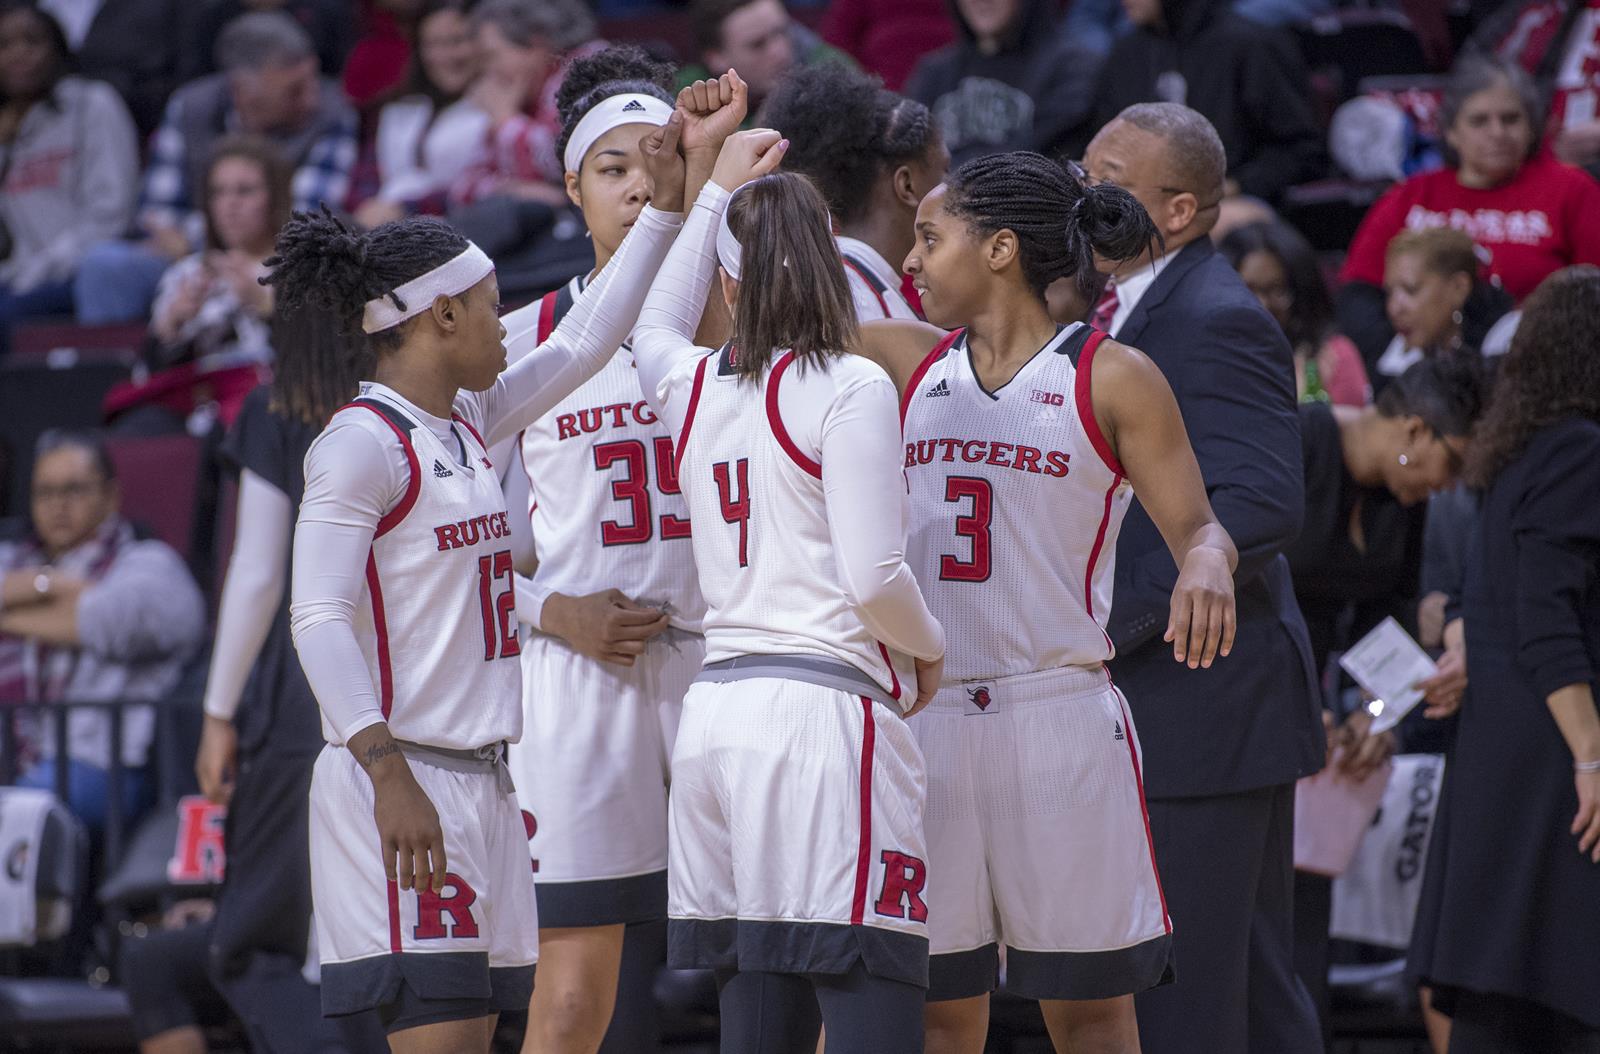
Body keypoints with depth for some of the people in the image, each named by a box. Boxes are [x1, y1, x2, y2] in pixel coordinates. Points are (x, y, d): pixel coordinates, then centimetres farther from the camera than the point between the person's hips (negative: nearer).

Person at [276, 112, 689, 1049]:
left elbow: (583, 343, 25)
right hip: (405, 782, -9)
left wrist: (668, 207, 24)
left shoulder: (467, 427, 15)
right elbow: (319, 621, -17)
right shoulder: (359, 443, -10)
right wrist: (389, 778, -26)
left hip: (480, 781, 9)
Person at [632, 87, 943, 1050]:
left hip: (719, 711, 7)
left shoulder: (694, 386, 13)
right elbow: (875, 578, -12)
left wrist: (718, 190, 45)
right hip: (828, 711, -7)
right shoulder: (850, 388, -6)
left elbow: (655, 325, 39)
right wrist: (930, 649, 8)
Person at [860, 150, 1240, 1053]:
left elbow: (1197, 526, -4)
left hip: (1060, 717, -4)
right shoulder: (911, 363, 11)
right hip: (926, 720, 4)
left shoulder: (1111, 379, 0)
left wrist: (1207, 568, -26)